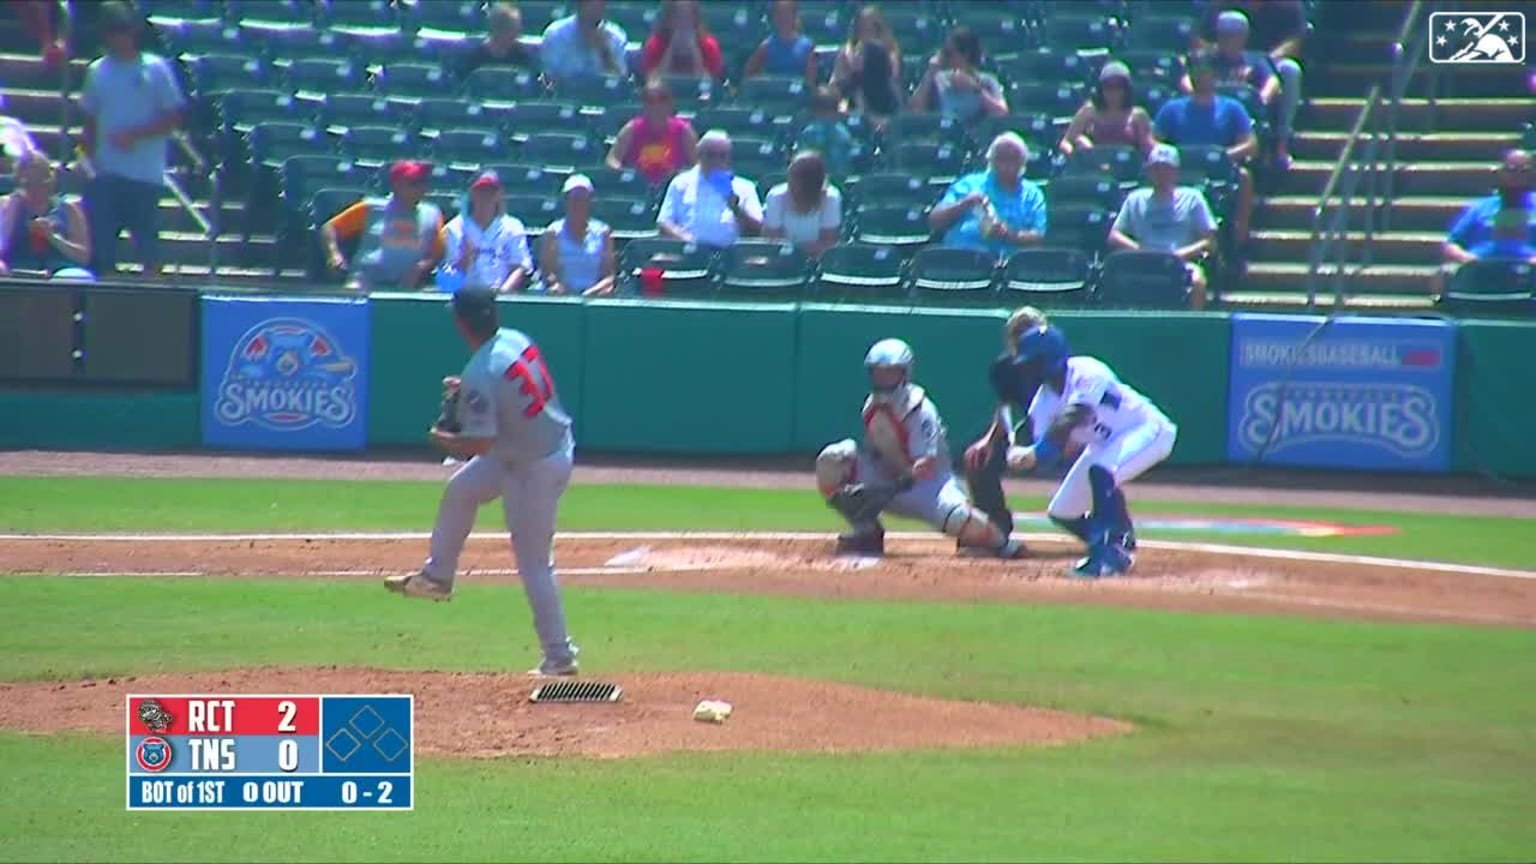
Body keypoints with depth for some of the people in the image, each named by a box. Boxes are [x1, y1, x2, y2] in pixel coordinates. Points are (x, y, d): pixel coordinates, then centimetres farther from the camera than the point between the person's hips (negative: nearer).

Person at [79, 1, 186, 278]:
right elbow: (90, 121, 14)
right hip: (106, 172, 3)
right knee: (101, 246, -1)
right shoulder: (98, 71, 9)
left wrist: (135, 135, -13)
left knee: (147, 245, -1)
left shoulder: (155, 69, -1)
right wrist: (89, 157, 1)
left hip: (145, 173, -3)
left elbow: (173, 119, -2)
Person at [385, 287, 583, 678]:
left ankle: (559, 656, 7)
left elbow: (479, 444, -26)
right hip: (555, 445, 10)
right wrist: (466, 389, 11)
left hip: (534, 469, -10)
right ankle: (437, 576, 40)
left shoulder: (481, 374, -27)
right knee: (460, 490, 25)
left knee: (533, 563, 0)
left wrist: (441, 438, -7)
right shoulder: (516, 341, -1)